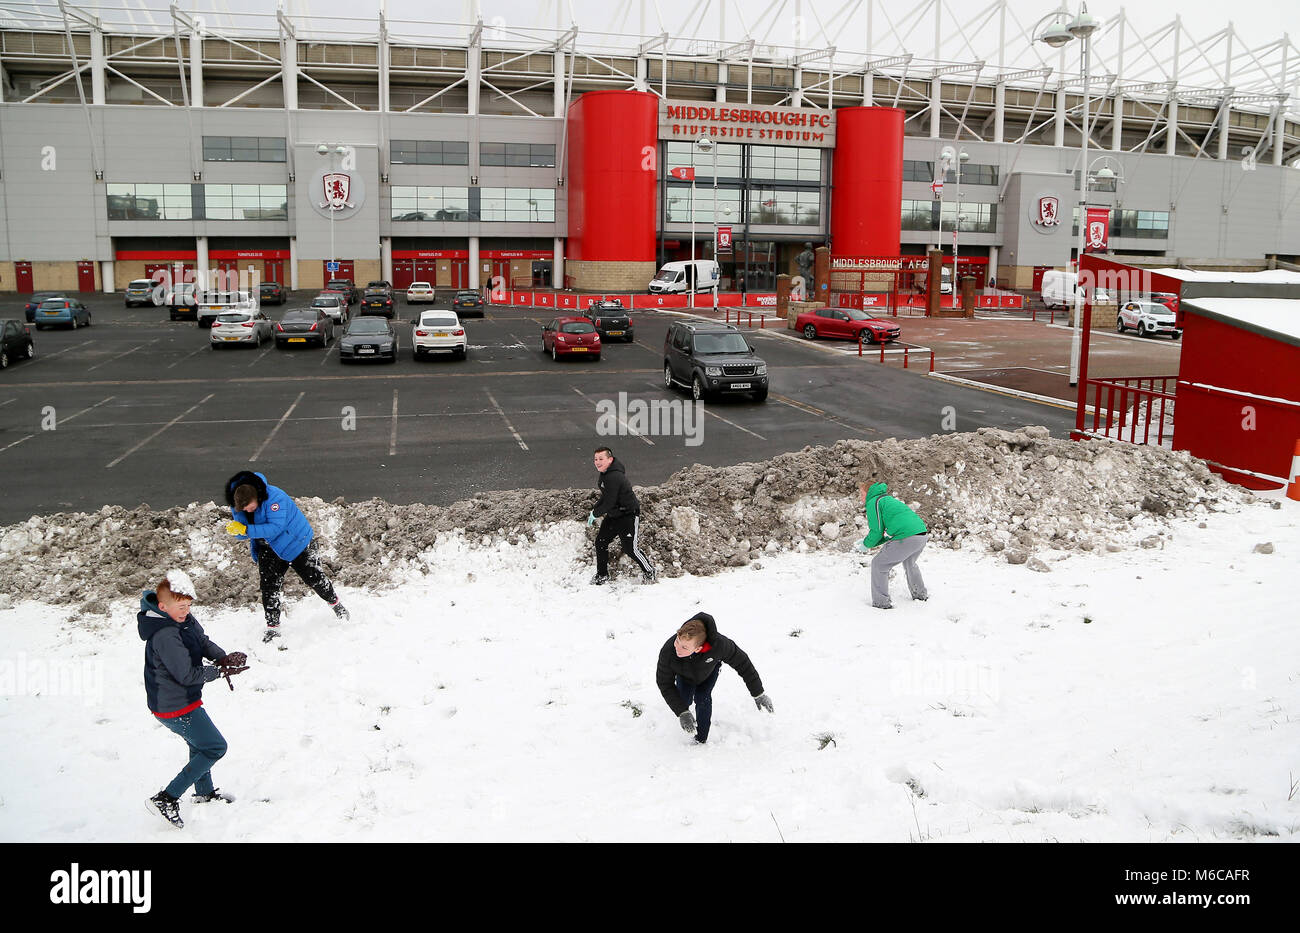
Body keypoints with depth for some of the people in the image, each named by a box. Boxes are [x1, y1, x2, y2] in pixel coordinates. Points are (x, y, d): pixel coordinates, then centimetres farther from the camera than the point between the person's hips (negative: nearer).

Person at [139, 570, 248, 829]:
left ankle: (204, 792, 50)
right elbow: (187, 674, -28)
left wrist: (223, 657, -15)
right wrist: (222, 670, -22)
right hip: (176, 708, -10)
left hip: (184, 699, 10)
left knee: (199, 744, 28)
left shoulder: (184, 618, -3)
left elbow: (204, 641, 4)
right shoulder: (164, 636, -31)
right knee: (215, 747, -1)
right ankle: (166, 799, 2)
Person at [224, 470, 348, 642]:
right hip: (270, 548, 5)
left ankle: (335, 603, 30)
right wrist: (235, 530, -28)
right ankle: (272, 627, 4)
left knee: (313, 577, 4)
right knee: (268, 586, -5)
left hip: (297, 542, -5)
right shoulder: (238, 506, -11)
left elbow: (276, 528, -38)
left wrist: (246, 530, -42)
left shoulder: (274, 497, -32)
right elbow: (243, 532, -3)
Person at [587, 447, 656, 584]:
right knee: (600, 542, 6)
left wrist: (595, 514, -14)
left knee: (630, 549, -5)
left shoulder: (614, 477, -27)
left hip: (629, 515, -10)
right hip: (613, 515, 10)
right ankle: (602, 576, 19)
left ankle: (650, 571, 17)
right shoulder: (605, 474, 6)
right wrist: (593, 510, 9)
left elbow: (609, 503, -26)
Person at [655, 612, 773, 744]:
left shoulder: (719, 644, -46)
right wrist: (682, 712, -36)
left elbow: (742, 663, -28)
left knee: (702, 699, -17)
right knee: (684, 700, -2)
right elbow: (664, 684, -29)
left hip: (709, 670, -1)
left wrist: (758, 694, -21)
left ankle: (701, 740, 2)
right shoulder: (667, 651, -44)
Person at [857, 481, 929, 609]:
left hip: (906, 538, -9)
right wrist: (869, 542, 29)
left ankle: (881, 602, 1)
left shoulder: (873, 503, 2)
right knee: (909, 563, 35)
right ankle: (921, 594, 46)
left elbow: (877, 531, -5)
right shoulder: (887, 499, 30)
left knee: (879, 564, 3)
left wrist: (866, 545, 12)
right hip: (923, 533, 9)